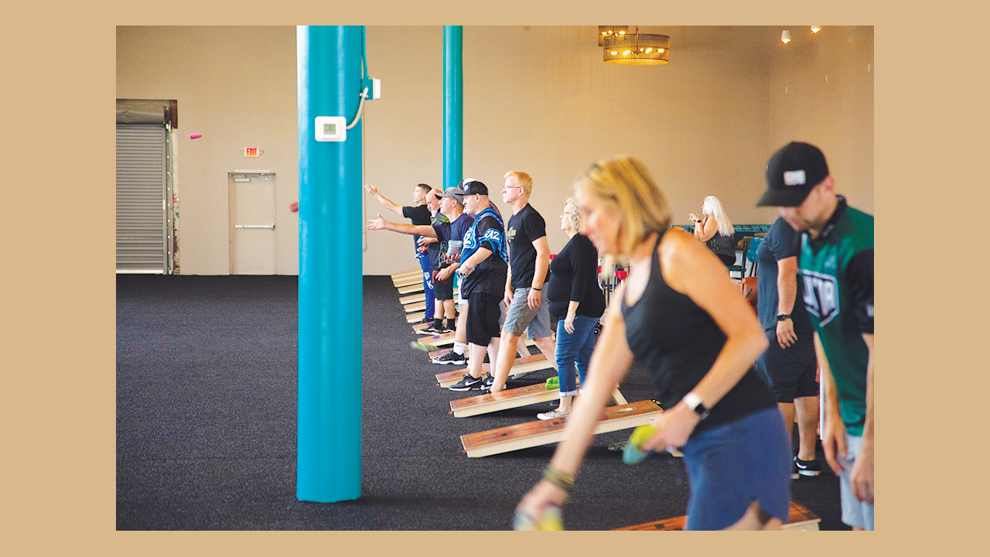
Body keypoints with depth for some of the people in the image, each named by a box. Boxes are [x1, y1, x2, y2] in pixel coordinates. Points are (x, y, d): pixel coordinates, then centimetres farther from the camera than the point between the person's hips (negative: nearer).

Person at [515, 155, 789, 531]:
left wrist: (691, 408, -16)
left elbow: (750, 337, -12)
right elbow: (595, 389, 18)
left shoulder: (678, 253, -5)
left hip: (741, 434, -8)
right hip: (700, 449, 8)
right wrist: (556, 479, 15)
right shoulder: (625, 294, 20)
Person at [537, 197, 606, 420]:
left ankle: (565, 407, -9)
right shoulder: (578, 241, 17)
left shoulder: (580, 242, -16)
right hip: (585, 310, 11)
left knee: (564, 356, -10)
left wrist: (571, 311, -25)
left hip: (579, 309, -11)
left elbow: (581, 279, -23)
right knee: (584, 356, 11)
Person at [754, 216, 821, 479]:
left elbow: (788, 271, -21)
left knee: (776, 391, -3)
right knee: (807, 390, 11)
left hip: (787, 325, -9)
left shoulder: (784, 225, -12)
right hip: (814, 323, 9)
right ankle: (807, 458, 15)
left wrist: (784, 315, -24)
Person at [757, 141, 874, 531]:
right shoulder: (808, 240, 7)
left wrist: (870, 447, -18)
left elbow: (880, 351, -21)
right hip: (852, 417, 8)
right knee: (859, 524, 12)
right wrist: (833, 414, 9)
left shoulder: (861, 246, -22)